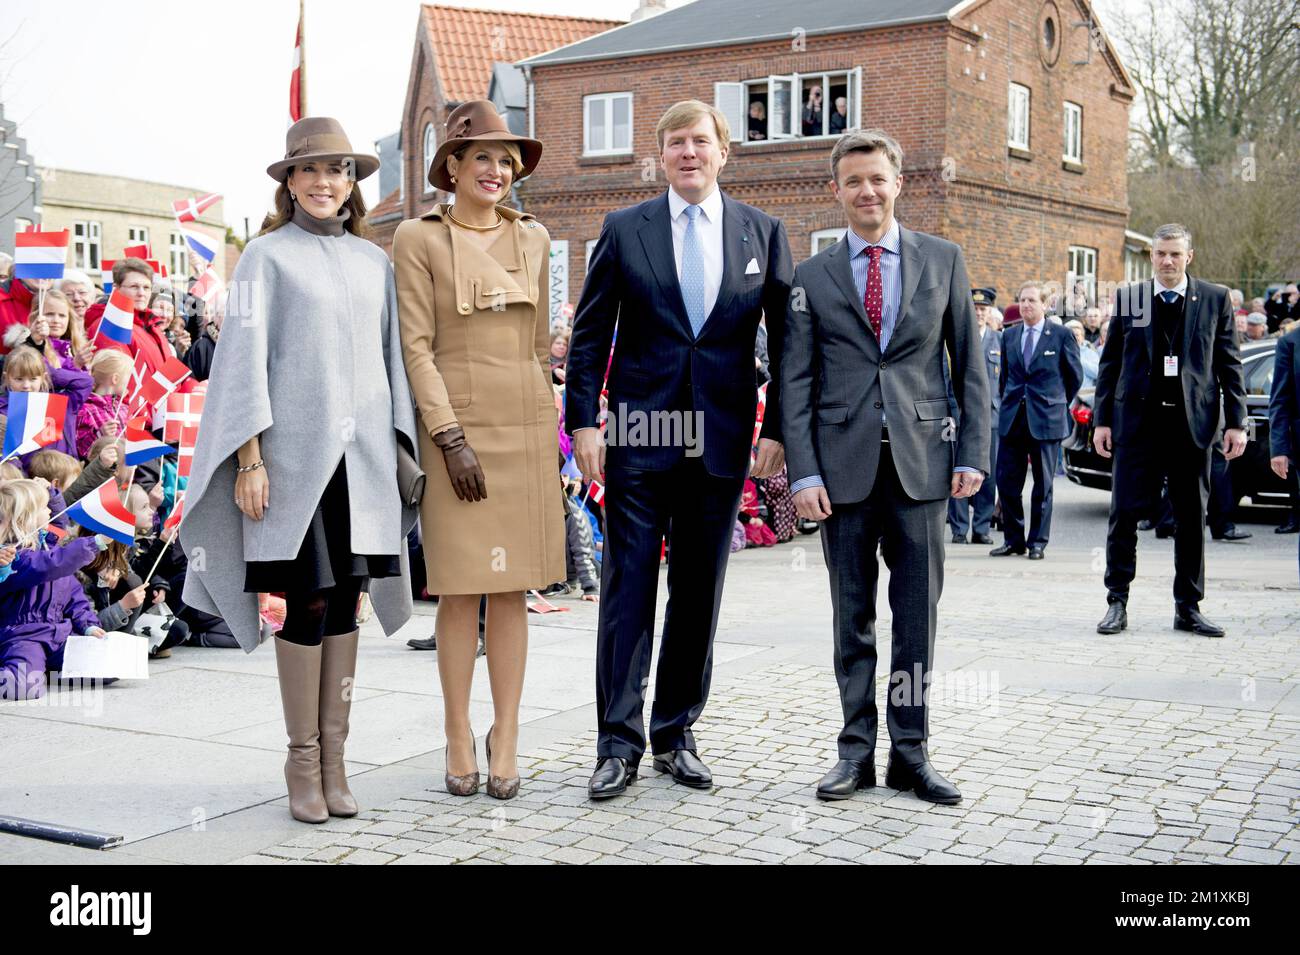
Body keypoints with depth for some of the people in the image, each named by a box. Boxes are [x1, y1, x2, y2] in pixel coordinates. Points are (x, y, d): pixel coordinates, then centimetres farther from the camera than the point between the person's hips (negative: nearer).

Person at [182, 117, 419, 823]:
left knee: (345, 598, 6)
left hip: (363, 454, 4)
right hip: (295, 454, -4)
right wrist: (249, 458, -10)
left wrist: (401, 441, 11)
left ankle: (333, 759, 14)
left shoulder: (374, 260, 14)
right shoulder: (267, 255, 2)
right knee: (305, 600, -4)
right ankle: (302, 762, 8)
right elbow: (245, 357, -3)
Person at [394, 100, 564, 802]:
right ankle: (459, 740, 10)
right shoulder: (419, 238, -1)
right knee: (461, 589, -1)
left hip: (528, 428, 4)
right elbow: (415, 344, -6)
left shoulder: (533, 238, 12)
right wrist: (451, 437, -13)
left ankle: (505, 738, 11)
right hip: (456, 426, -3)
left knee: (512, 589, 4)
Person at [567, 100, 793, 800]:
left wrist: (776, 429, 1)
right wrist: (584, 420, -4)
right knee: (627, 589, 0)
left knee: (699, 592, 8)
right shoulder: (624, 229, 5)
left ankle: (677, 734, 21)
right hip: (638, 438, -1)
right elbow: (590, 335, 5)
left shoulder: (762, 232, 7)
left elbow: (786, 339, 8)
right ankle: (619, 742, 8)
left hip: (722, 440, 2)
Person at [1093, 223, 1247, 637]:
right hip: (1138, 421, 0)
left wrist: (1236, 422, 0)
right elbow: (1110, 363, 7)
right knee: (1125, 512, -2)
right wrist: (1102, 418, 2)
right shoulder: (1127, 297, 6)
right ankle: (1117, 602, 9)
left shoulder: (1215, 299, 5)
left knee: (1192, 517, 7)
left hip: (1192, 422, 1)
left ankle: (1188, 607, 16)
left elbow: (1229, 364, 6)